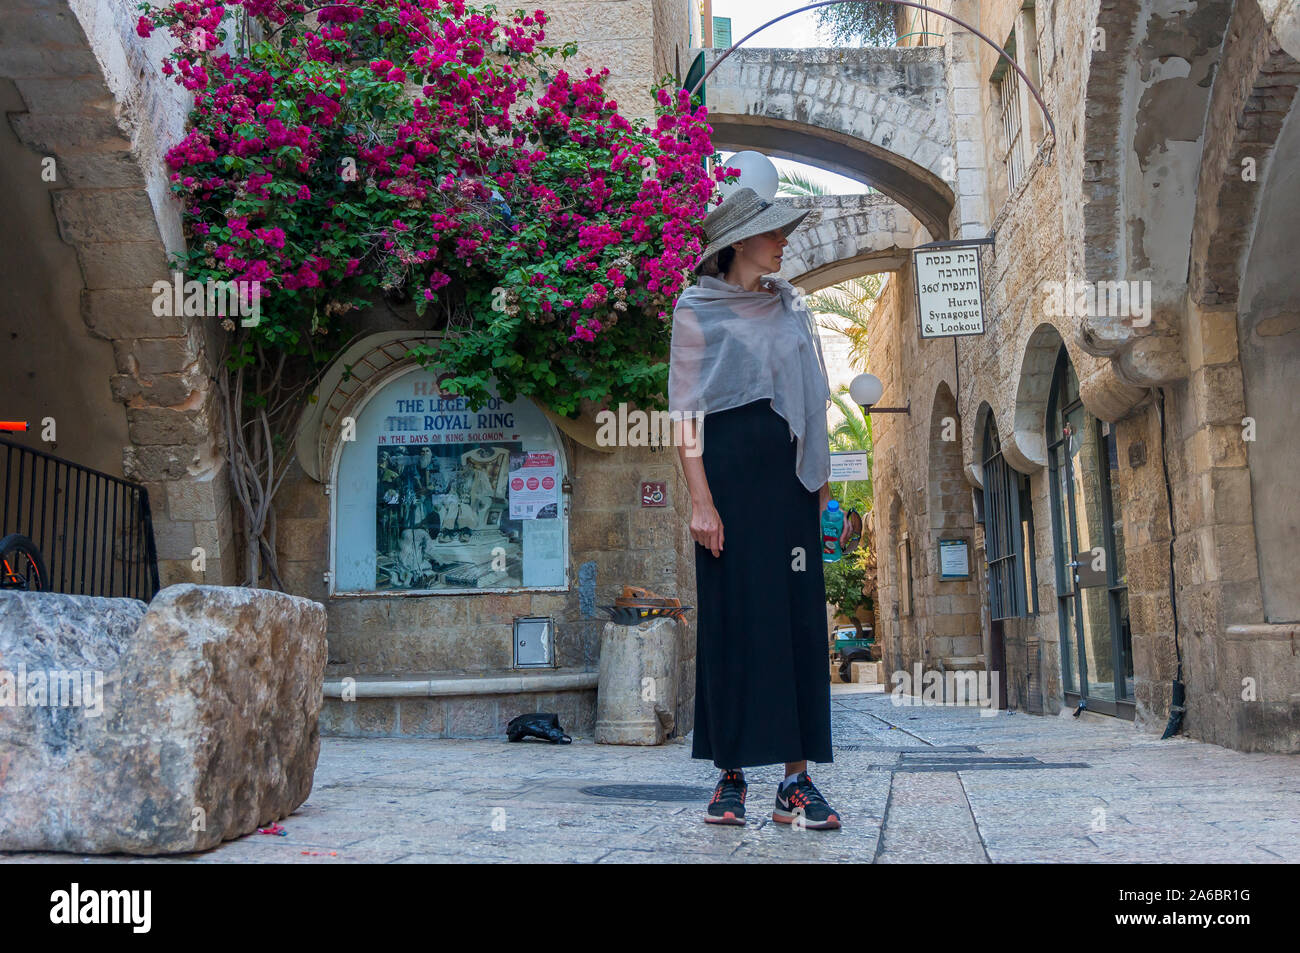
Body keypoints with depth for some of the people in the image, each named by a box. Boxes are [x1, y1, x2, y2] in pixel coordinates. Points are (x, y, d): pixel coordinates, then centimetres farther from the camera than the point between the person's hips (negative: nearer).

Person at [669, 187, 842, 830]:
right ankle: (731, 776, 6)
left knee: (798, 615, 0)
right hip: (730, 469, -5)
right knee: (733, 616, -3)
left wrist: (821, 471, 12)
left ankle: (796, 780, 3)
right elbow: (685, 408, -5)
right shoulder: (698, 308, 1)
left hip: (789, 472, 5)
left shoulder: (789, 304, 17)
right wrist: (700, 499, -14)